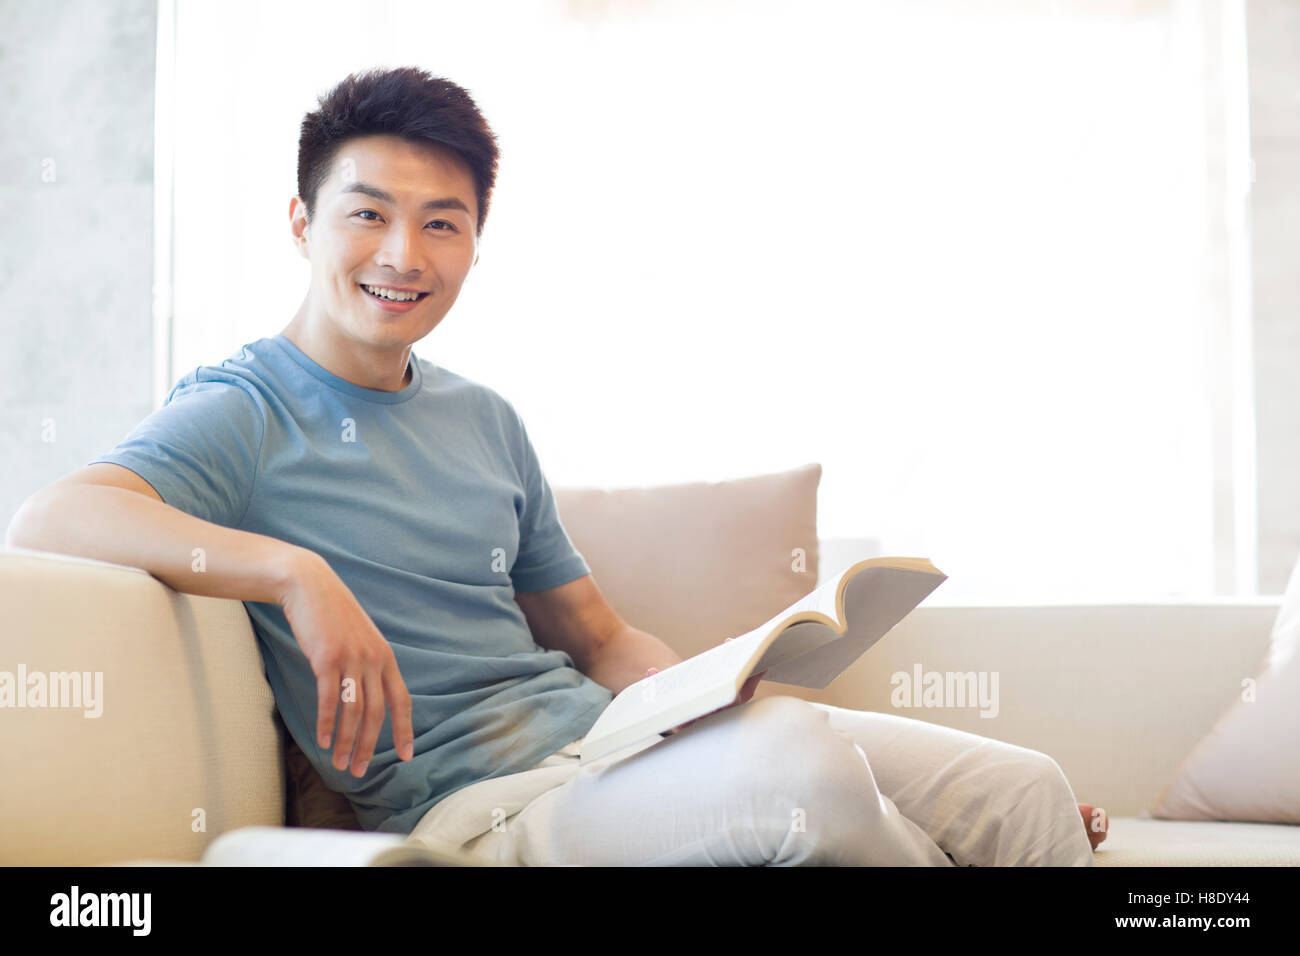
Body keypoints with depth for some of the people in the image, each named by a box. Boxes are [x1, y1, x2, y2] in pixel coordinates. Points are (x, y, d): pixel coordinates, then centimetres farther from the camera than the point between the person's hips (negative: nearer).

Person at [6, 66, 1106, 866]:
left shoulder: (483, 418, 20)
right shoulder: (244, 412, -1)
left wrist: (722, 696, 3)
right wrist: (295, 572, -30)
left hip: (604, 729, 7)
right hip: (475, 798, -7)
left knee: (1025, 791, -7)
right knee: (803, 771, -35)